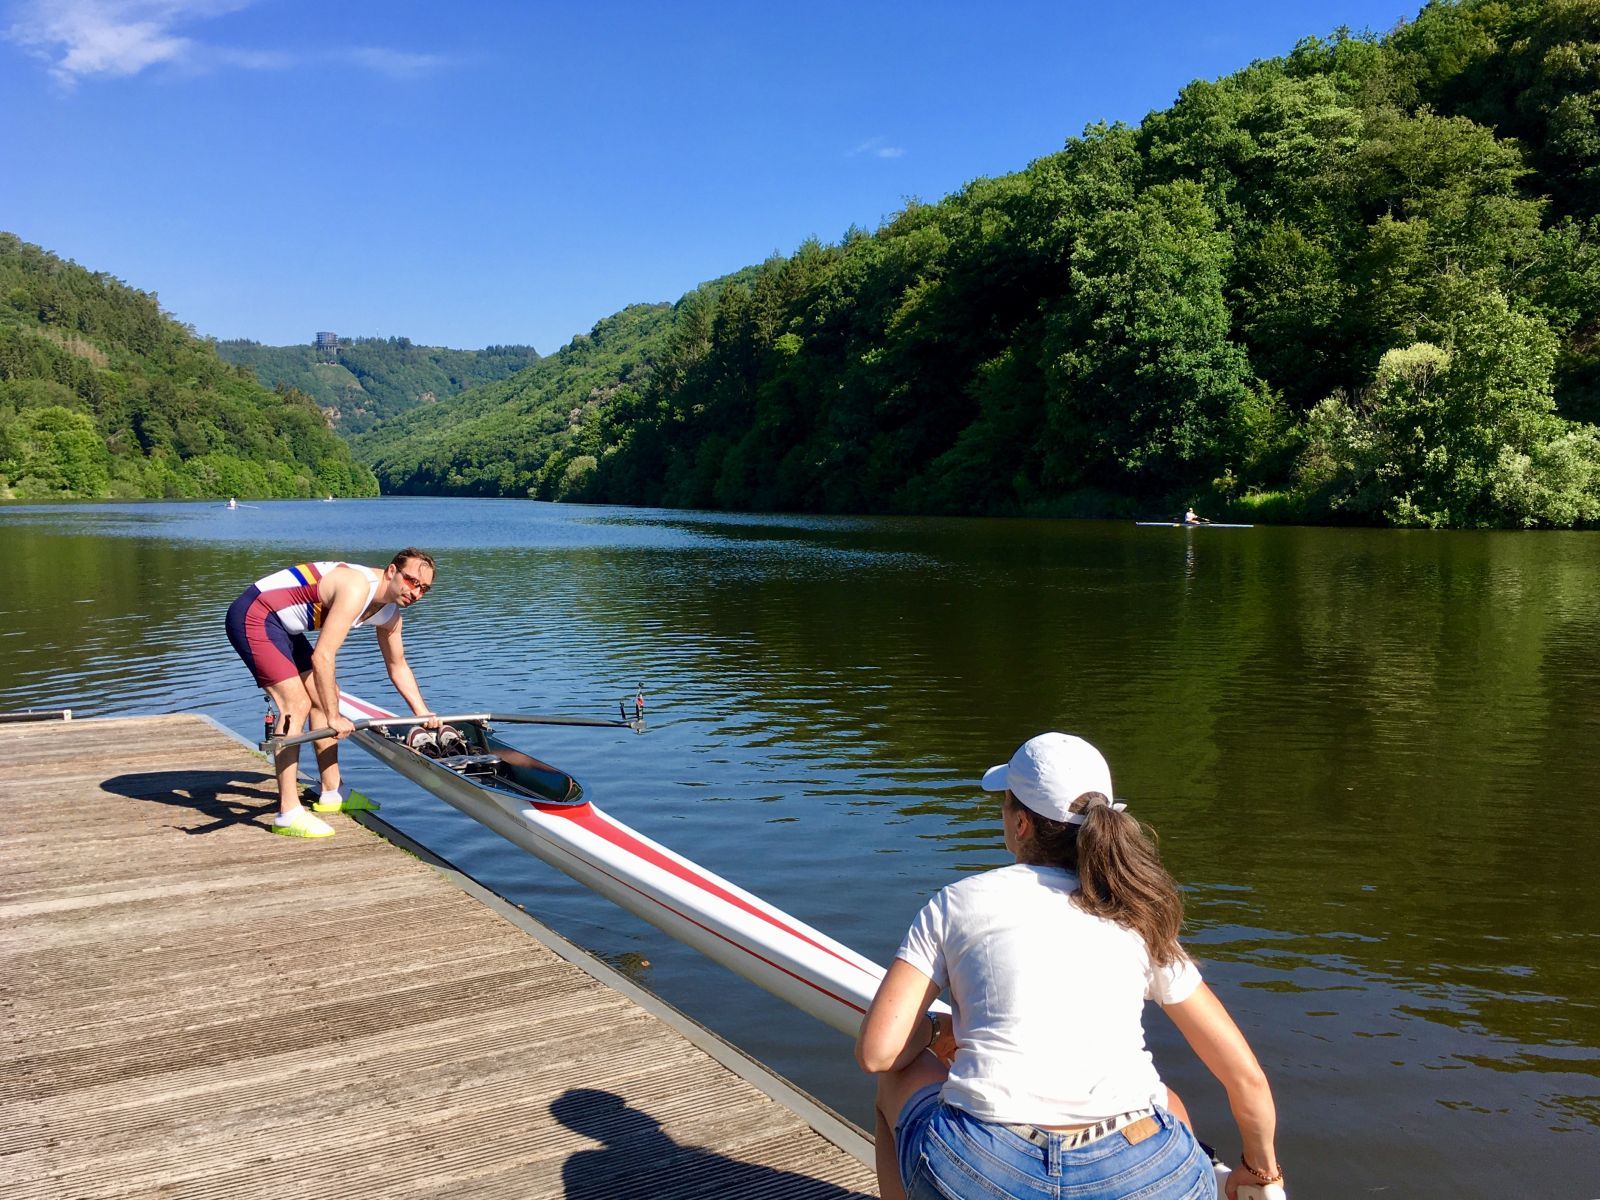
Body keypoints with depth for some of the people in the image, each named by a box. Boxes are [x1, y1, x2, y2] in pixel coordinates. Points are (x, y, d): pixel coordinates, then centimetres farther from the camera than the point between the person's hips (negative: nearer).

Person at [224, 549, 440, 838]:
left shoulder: (390, 615, 3)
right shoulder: (357, 588, -28)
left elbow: (397, 666, 20)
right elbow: (322, 657, -30)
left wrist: (423, 713, 15)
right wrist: (334, 717, -24)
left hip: (280, 625, 11)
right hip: (253, 616, -11)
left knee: (323, 698, 14)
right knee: (296, 704, -19)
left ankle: (331, 795, 26)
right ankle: (288, 813, -19)